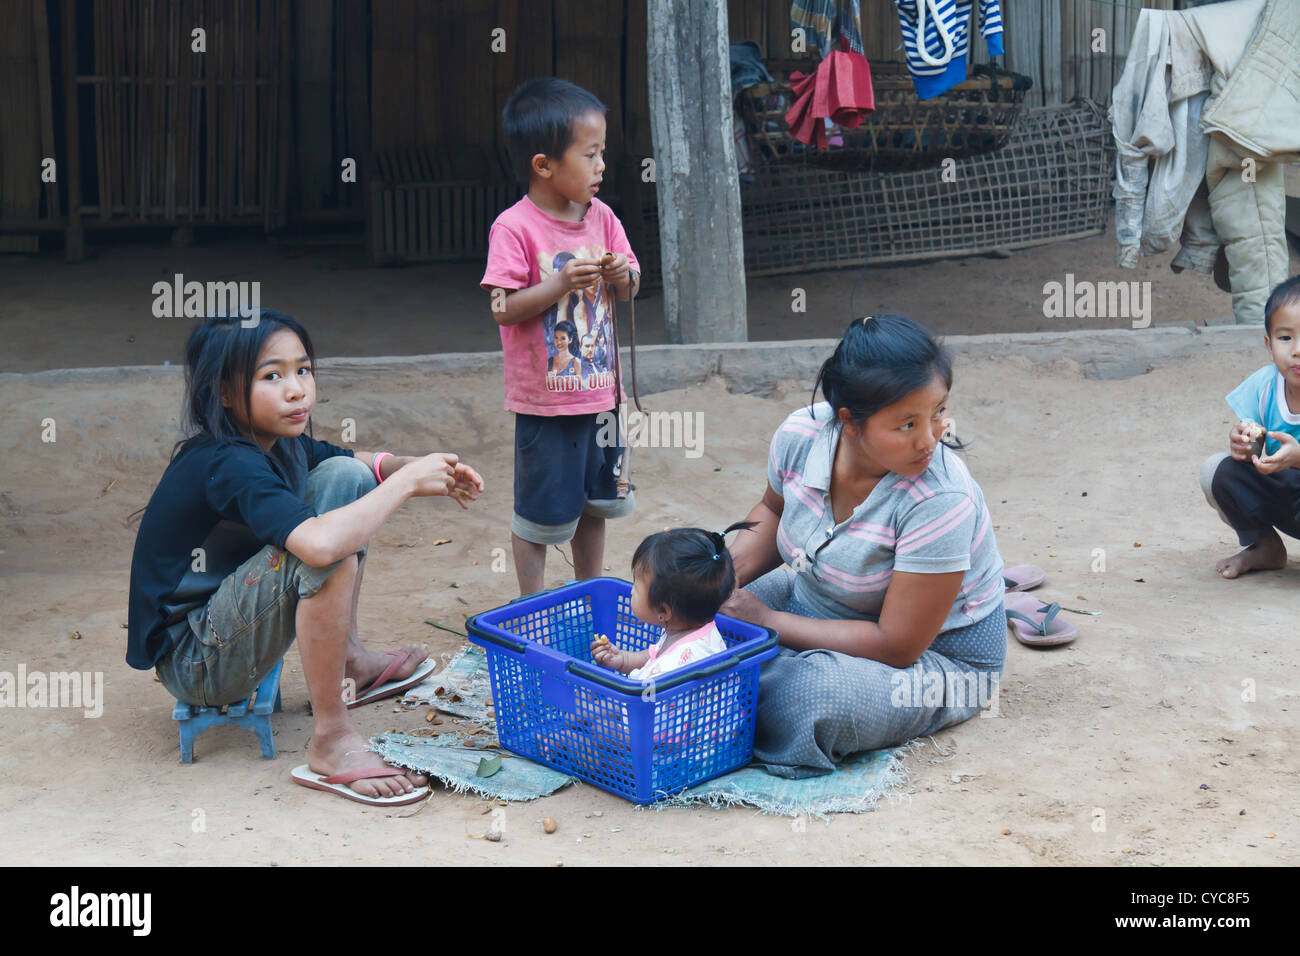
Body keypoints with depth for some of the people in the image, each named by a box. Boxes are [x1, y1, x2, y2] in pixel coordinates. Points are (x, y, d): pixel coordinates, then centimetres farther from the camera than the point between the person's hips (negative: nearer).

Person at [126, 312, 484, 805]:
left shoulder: (277, 442, 0)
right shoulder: (228, 466, -28)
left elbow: (361, 464, 17)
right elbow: (319, 543, -44)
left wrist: (431, 470, -5)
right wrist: (408, 480, -29)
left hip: (228, 622, 10)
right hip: (195, 664, -10)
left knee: (343, 476, 5)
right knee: (329, 549, -32)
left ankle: (349, 659, 14)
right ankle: (331, 742, -21)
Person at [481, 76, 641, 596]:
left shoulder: (602, 217, 2)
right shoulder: (514, 229, -17)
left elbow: (627, 288, 12)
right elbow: (502, 309, -19)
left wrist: (622, 275, -10)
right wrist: (561, 283, -29)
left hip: (599, 392, 6)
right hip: (545, 401, -6)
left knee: (594, 500, 19)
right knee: (539, 512, 6)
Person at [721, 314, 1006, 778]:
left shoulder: (939, 501, -34)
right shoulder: (800, 435, -17)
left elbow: (896, 645, -28)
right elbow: (774, 510, 10)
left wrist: (766, 621, -24)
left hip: (935, 657, -6)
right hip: (814, 600, 6)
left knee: (800, 699, -33)